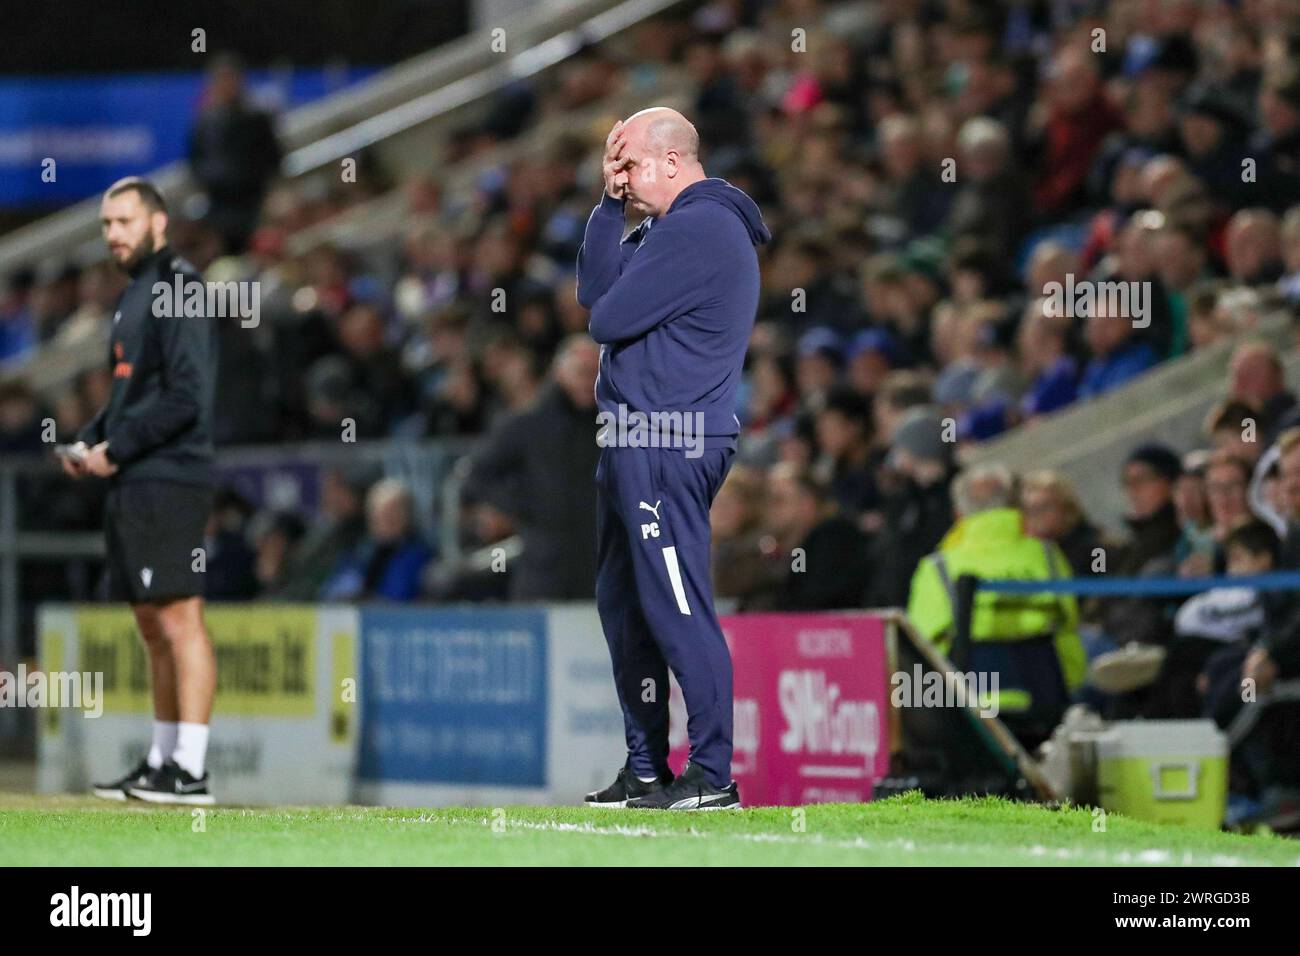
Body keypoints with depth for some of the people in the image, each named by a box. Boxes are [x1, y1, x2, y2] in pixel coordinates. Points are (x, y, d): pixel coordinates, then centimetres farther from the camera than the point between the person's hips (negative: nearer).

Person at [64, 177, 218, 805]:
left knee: (179, 618, -11)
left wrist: (117, 449, -14)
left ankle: (190, 771, -13)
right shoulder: (134, 295, 21)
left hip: (168, 482, -10)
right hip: (133, 486, 10)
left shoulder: (179, 289, -9)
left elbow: (186, 397, -17)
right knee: (152, 626, 11)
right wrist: (91, 440, 11)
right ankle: (161, 763, 15)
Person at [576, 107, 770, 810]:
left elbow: (608, 319, -17)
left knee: (676, 608, -12)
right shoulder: (666, 228, 20)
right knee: (624, 606, 15)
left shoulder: (699, 230, -15)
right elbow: (592, 291, 12)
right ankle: (645, 770, 22)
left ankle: (714, 776, -12)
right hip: (631, 440, 11)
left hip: (667, 445, -11)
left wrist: (605, 314, 5)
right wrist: (611, 203, 6)